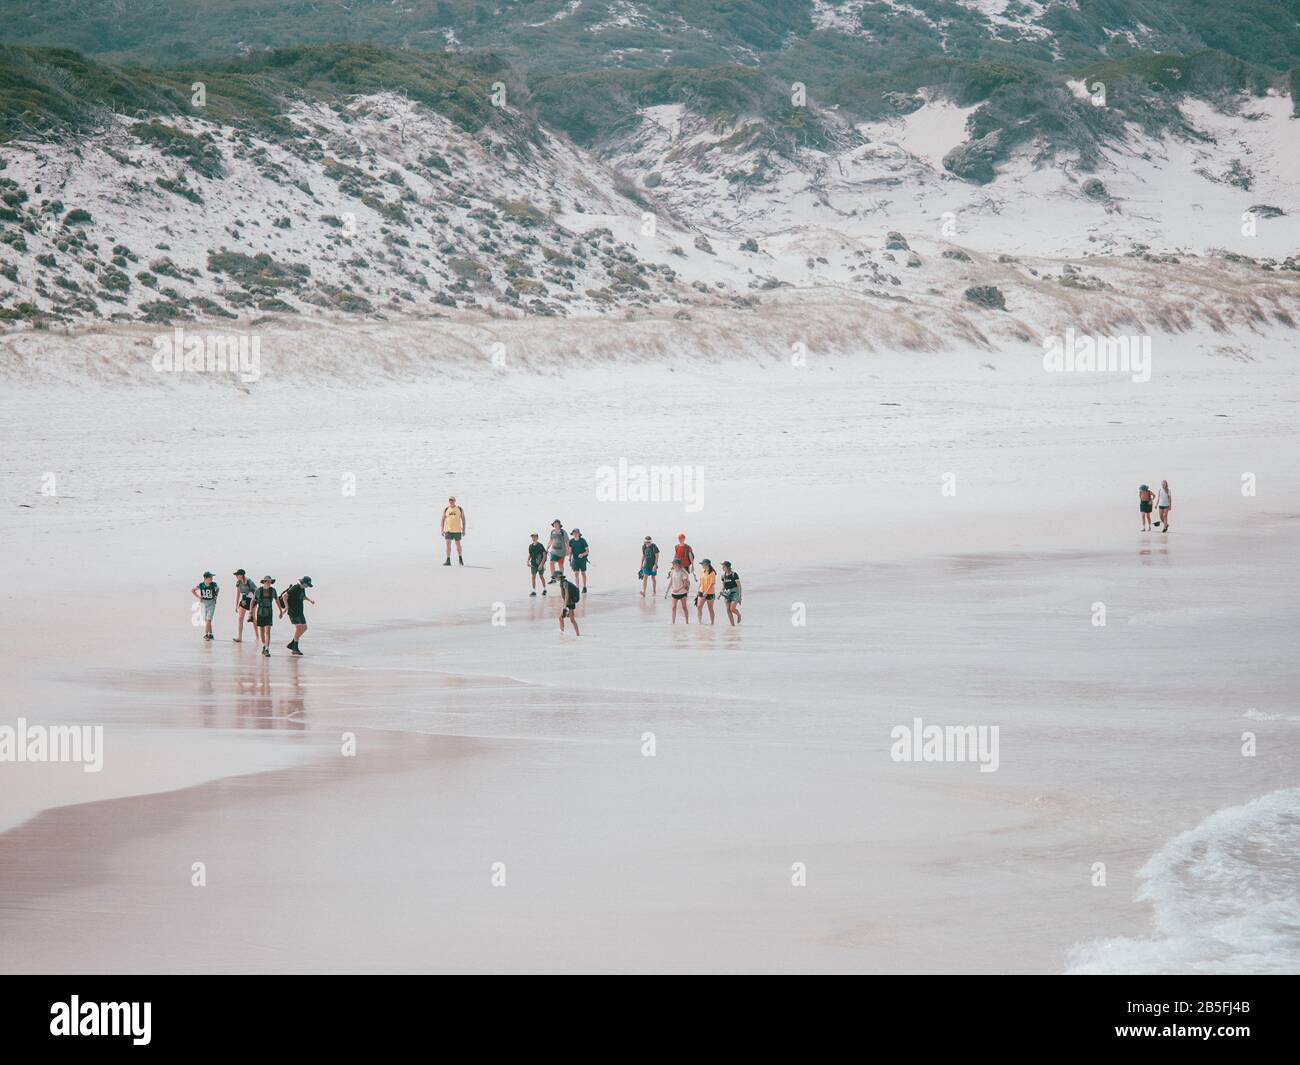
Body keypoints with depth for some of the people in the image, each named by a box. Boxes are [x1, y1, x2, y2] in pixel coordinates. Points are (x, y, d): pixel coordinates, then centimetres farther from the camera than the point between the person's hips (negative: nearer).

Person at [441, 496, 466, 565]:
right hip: (448, 530, 0)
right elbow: (443, 520, 5)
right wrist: (442, 530, -1)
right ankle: (448, 560, -9)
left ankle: (460, 558, 29)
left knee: (458, 544, 9)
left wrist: (463, 530, -1)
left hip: (457, 530, 0)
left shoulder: (460, 509, 0)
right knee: (448, 544, -10)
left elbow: (463, 519, 4)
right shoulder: (446, 509, 2)